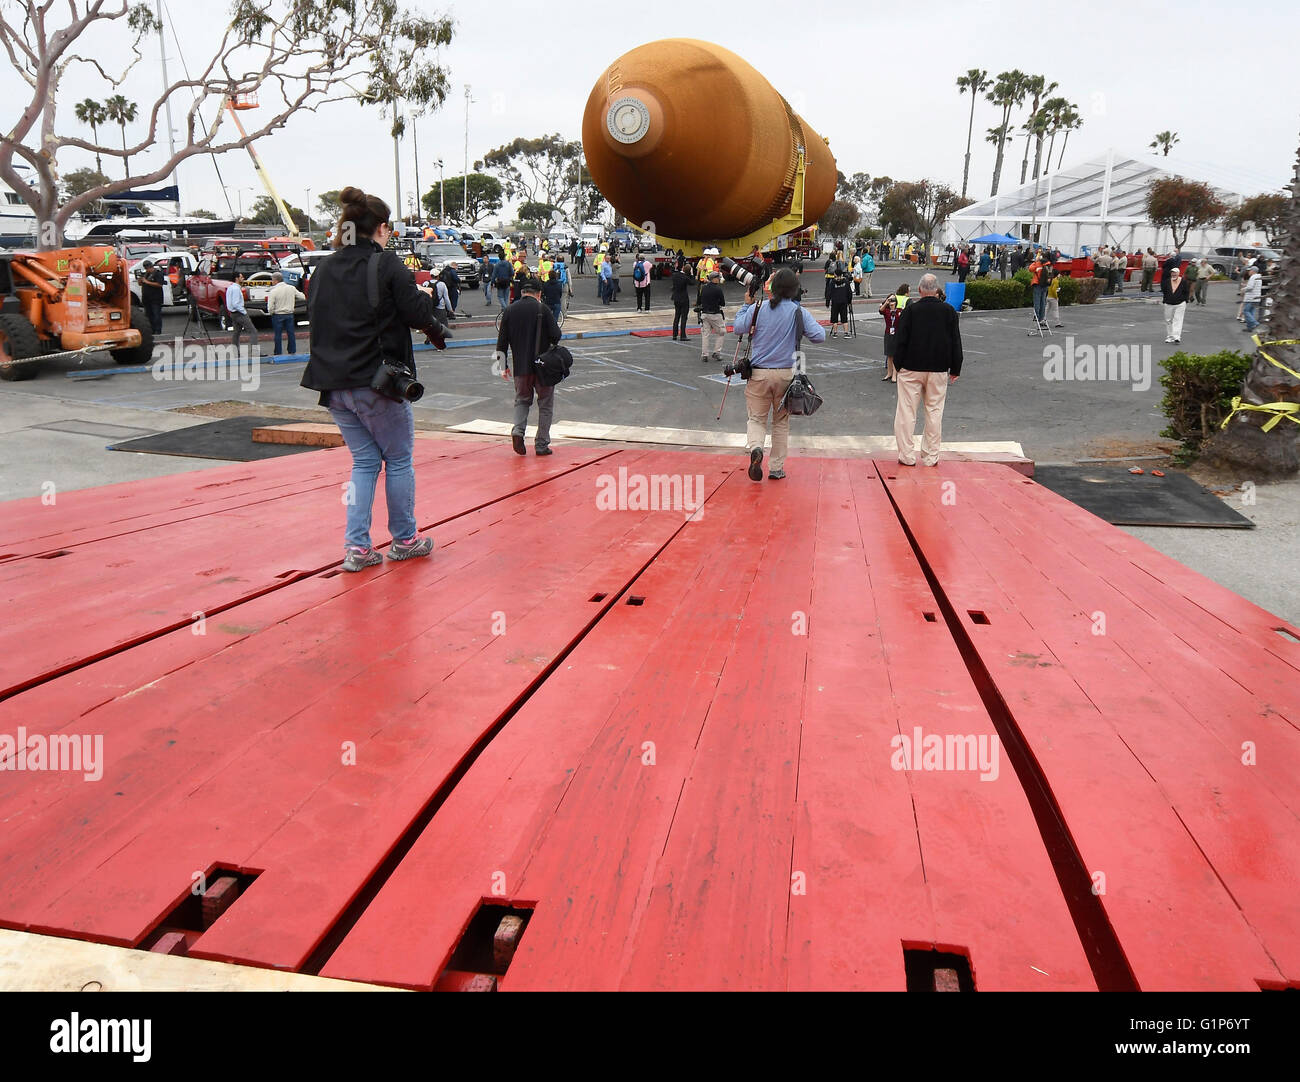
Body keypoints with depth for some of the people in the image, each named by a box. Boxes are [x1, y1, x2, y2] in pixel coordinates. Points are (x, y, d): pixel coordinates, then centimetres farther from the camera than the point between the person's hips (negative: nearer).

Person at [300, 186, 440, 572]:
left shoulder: (324, 269, 9)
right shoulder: (386, 265, -10)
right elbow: (422, 316, -11)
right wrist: (423, 294, 11)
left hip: (334, 384, 6)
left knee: (364, 461, 15)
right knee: (398, 459, 10)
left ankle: (356, 546, 7)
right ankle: (404, 540, 21)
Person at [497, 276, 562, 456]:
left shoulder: (510, 310, 5)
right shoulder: (542, 309, -6)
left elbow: (502, 341, 6)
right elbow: (556, 336, -10)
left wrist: (504, 366, 12)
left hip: (520, 367, 3)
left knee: (522, 400, 20)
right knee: (545, 404, 8)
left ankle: (518, 430, -5)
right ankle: (541, 444, 7)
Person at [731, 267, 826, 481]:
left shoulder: (757, 308, -4)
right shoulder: (800, 312, -4)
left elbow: (738, 329, 4)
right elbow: (819, 336, -7)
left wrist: (746, 305, 15)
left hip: (759, 373, 0)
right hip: (786, 373, 0)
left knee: (756, 418, 10)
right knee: (781, 421, 14)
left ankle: (755, 448, -22)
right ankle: (776, 468, 16)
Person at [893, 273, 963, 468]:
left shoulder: (910, 310, -6)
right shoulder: (949, 311, 1)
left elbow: (901, 340, -5)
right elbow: (956, 342, 5)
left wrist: (898, 365, 6)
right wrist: (955, 369, 12)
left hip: (911, 369, -2)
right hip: (939, 371, 2)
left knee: (907, 411, 4)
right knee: (934, 412, 8)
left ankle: (907, 456, 3)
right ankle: (930, 457, 10)